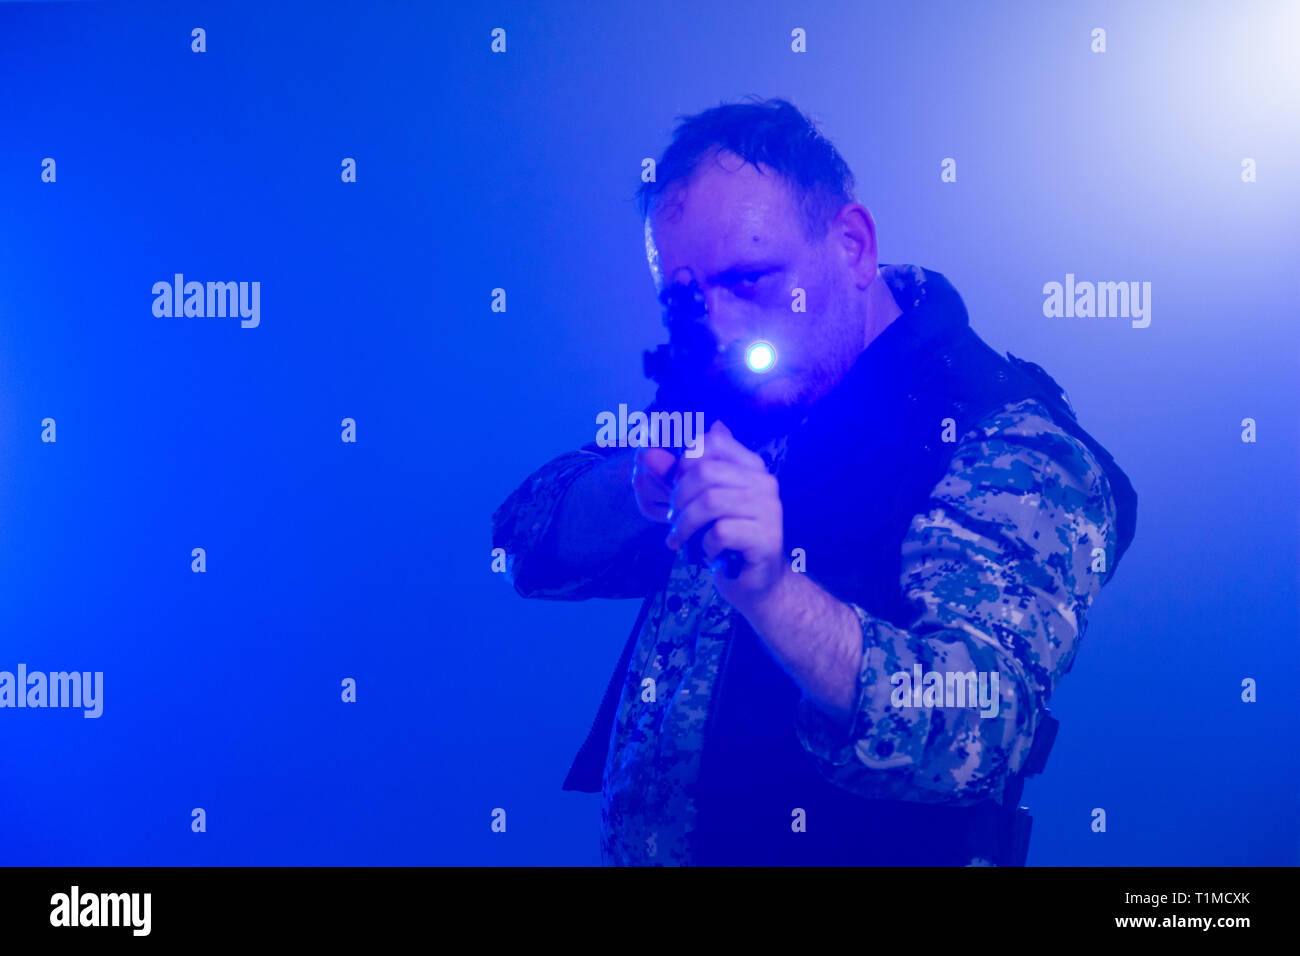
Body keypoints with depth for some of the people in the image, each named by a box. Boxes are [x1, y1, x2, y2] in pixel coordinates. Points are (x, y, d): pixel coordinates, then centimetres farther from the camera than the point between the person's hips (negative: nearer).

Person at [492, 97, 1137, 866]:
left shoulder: (1012, 439, -12)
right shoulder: (725, 405, 4)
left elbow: (978, 730, -22)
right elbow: (533, 548, 1)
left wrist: (767, 588, -35)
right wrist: (645, 480, -17)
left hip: (864, 852, -5)